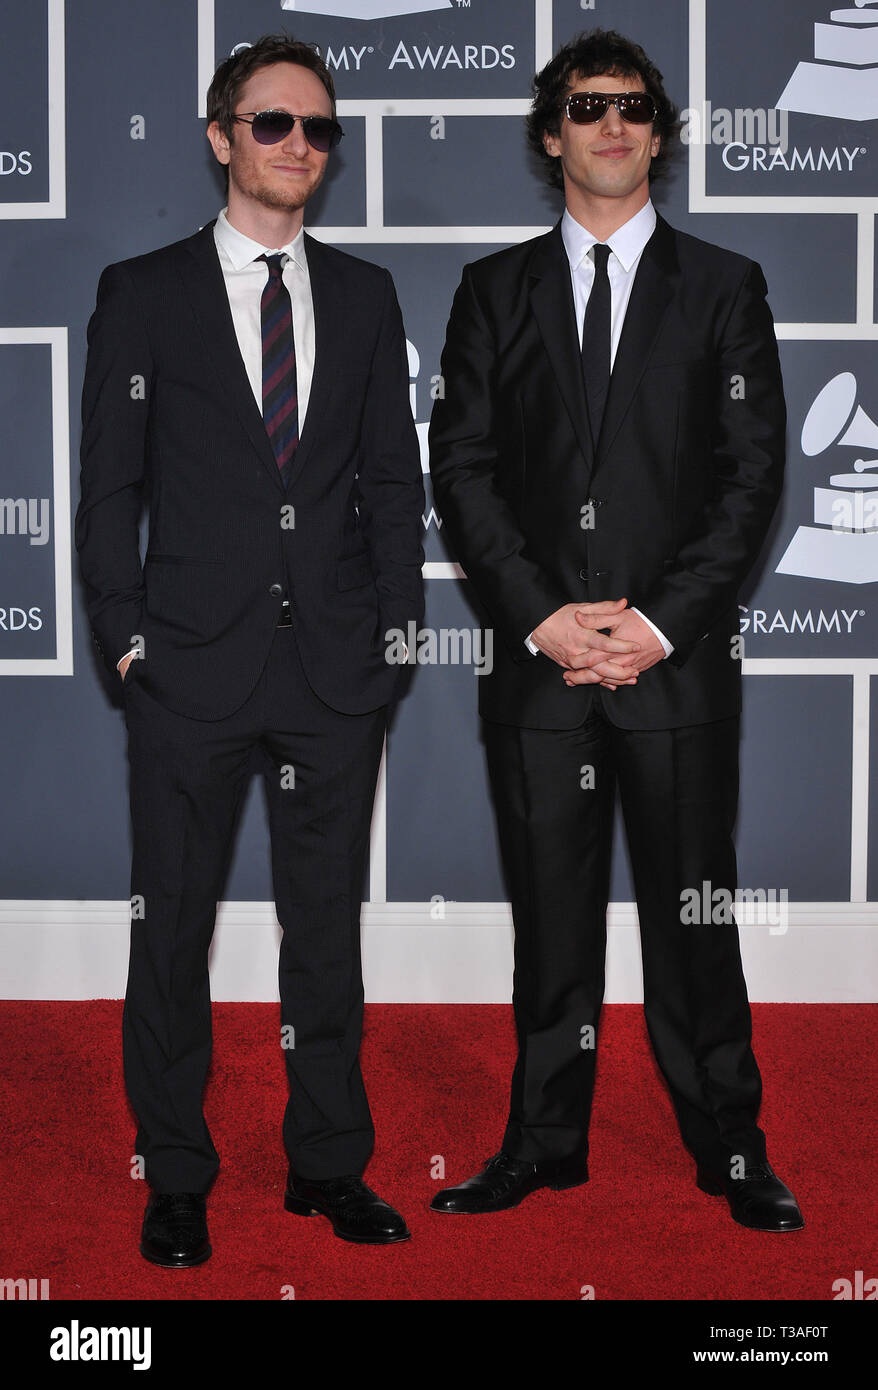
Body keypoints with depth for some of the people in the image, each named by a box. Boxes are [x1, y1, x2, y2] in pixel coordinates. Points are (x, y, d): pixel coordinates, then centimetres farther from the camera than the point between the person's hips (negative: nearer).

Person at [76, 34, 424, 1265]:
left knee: (328, 921, 9)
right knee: (173, 923, 5)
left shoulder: (365, 296, 11)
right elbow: (108, 486, 1)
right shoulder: (143, 294, 2)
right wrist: (126, 635, -5)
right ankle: (177, 1176, 18)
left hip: (337, 661, 2)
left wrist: (398, 619, 3)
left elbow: (393, 476, 12)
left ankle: (329, 1164, 22)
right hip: (194, 661, -2)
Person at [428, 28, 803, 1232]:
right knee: (551, 909, 7)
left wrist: (662, 622, -9)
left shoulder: (723, 287, 7)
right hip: (536, 656, 2)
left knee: (694, 907, 3)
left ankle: (728, 1145, 14)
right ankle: (546, 1142, 17)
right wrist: (542, 617, -7)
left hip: (678, 659, -1)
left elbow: (753, 473, 0)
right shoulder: (496, 291, 11)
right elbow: (461, 467, 4)